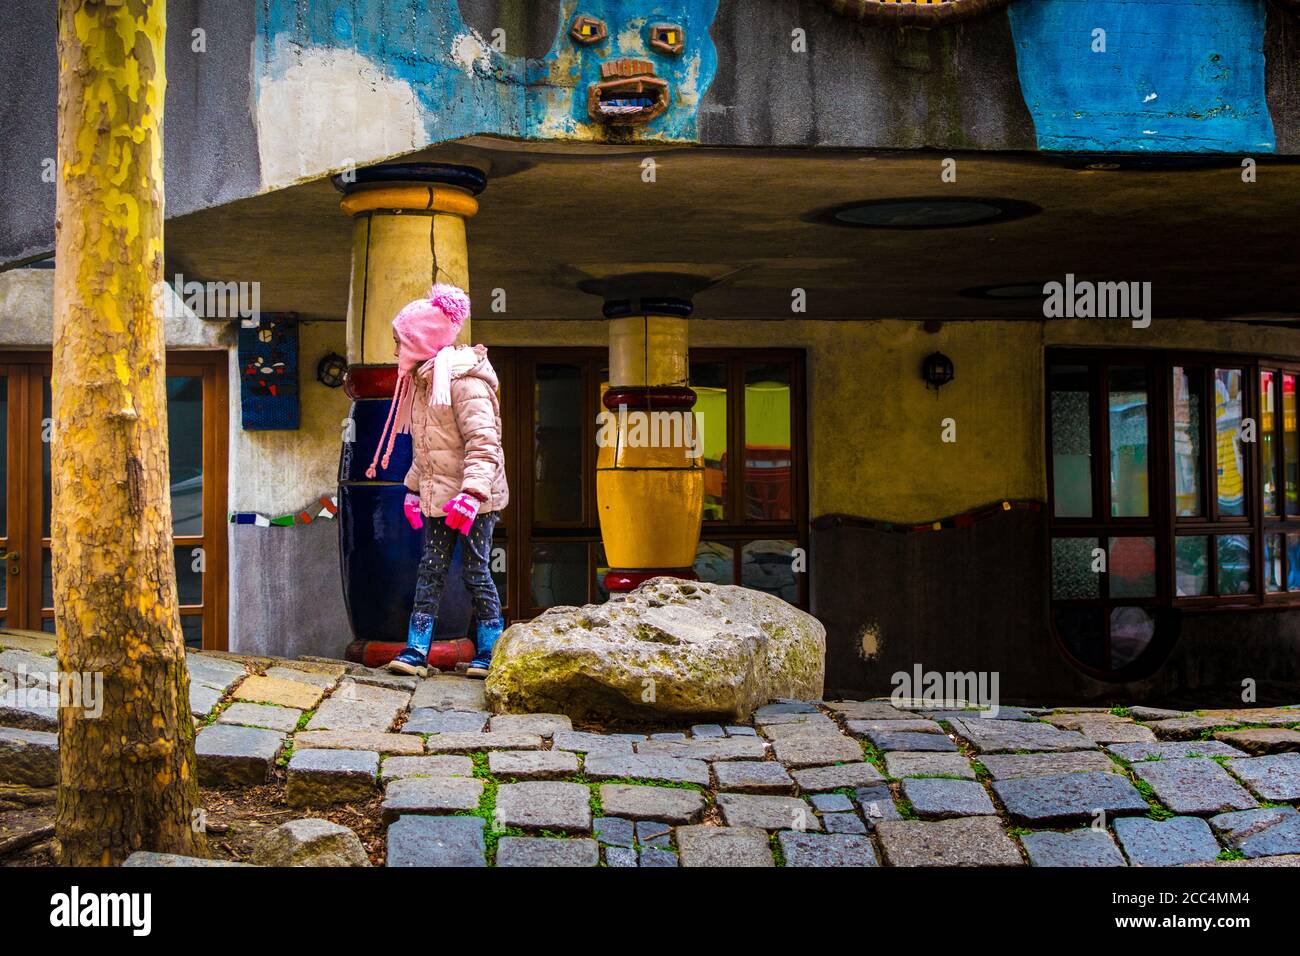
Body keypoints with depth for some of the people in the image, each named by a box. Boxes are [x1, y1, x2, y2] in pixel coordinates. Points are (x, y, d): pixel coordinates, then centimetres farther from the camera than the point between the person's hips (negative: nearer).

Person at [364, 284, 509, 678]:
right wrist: (414, 489, 21)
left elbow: (483, 442, -22)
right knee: (430, 570, 4)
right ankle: (416, 652, 4)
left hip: (474, 498, -8)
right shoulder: (422, 381, 14)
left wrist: (472, 493, -29)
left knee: (476, 572, -2)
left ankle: (490, 654, 8)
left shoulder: (463, 380, -16)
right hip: (438, 497, 8)